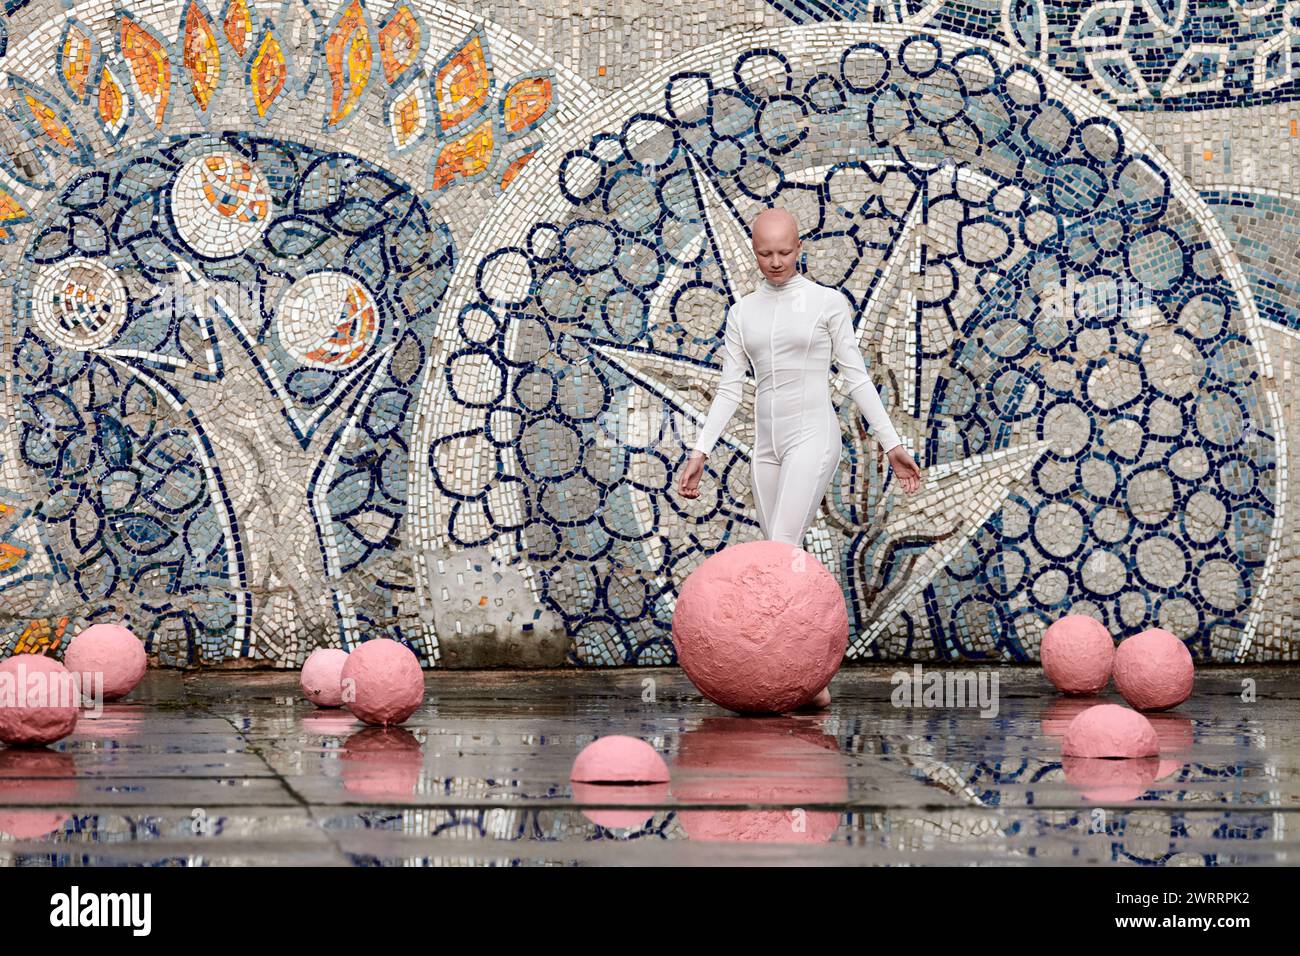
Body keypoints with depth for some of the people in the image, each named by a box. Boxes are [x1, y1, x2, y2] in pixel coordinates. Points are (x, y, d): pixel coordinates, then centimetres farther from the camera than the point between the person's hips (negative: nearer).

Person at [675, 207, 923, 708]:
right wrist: (700, 451, 1)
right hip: (767, 443, 5)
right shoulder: (742, 313, 12)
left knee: (783, 546, -21)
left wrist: (892, 444, -1)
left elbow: (856, 377, 2)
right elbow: (730, 389, 11)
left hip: (813, 435, -5)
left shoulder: (829, 303, 1)